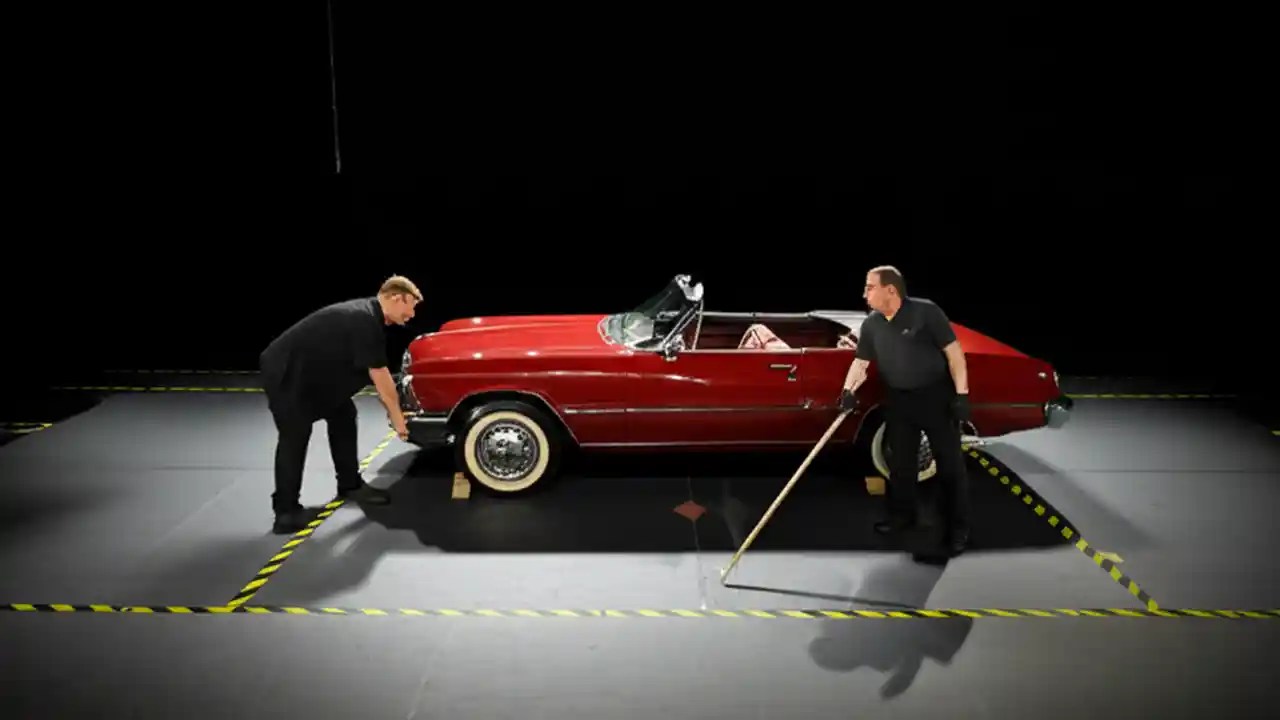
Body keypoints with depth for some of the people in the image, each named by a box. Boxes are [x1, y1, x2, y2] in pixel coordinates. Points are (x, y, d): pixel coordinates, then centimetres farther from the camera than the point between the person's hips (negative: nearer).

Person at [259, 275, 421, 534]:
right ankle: (286, 512, -3)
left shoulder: (367, 314, 5)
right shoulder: (364, 322, -26)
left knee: (343, 416, 12)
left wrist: (392, 409, 12)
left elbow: (376, 372, 12)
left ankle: (350, 485, 21)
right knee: (294, 439, -10)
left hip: (314, 371, 11)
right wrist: (397, 417, -11)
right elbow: (380, 377, -22)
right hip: (285, 375, -11)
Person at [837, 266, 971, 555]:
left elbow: (954, 352, -13)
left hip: (936, 396, -5)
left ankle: (958, 526, 13)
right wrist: (848, 390, -10)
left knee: (949, 463, 3)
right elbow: (860, 361, 7)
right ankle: (902, 515, 30)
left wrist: (961, 394, -17)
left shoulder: (926, 312, -16)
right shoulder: (871, 324, 1)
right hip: (899, 400, 5)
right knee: (900, 462, 14)